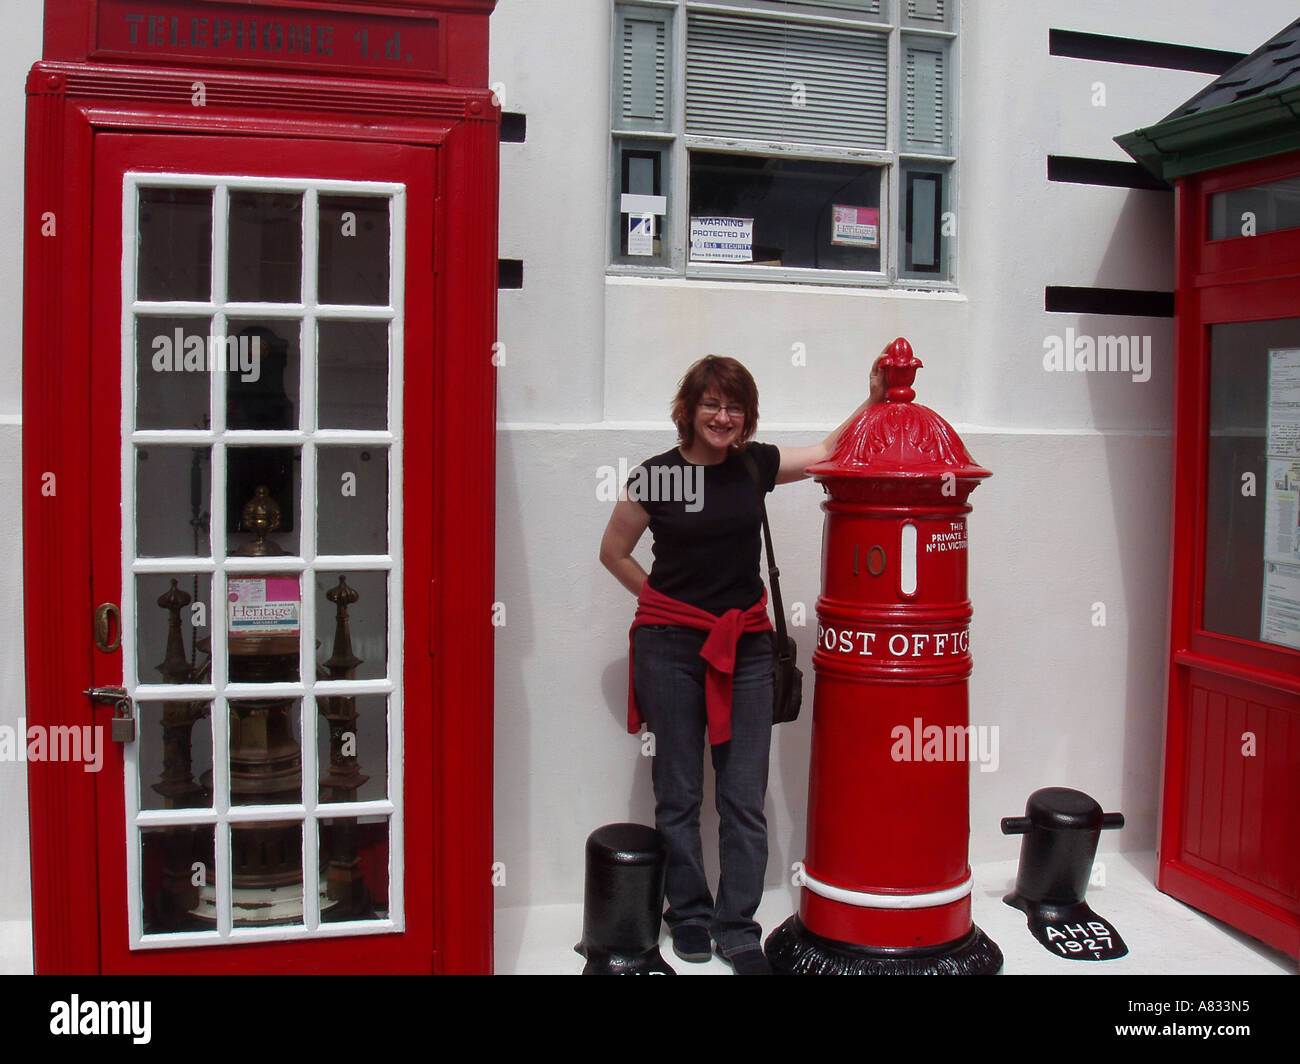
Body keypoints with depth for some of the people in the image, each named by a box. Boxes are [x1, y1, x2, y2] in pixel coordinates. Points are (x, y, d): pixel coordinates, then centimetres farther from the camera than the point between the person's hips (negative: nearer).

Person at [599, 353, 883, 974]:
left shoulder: (755, 465, 4)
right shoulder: (657, 476, -4)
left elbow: (830, 452, 15)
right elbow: (613, 551, 7)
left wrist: (875, 399, 6)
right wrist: (663, 600, 3)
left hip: (744, 644, 3)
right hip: (671, 647, -2)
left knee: (745, 795, 3)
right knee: (679, 793, 8)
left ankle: (738, 929, 16)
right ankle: (688, 916, 26)